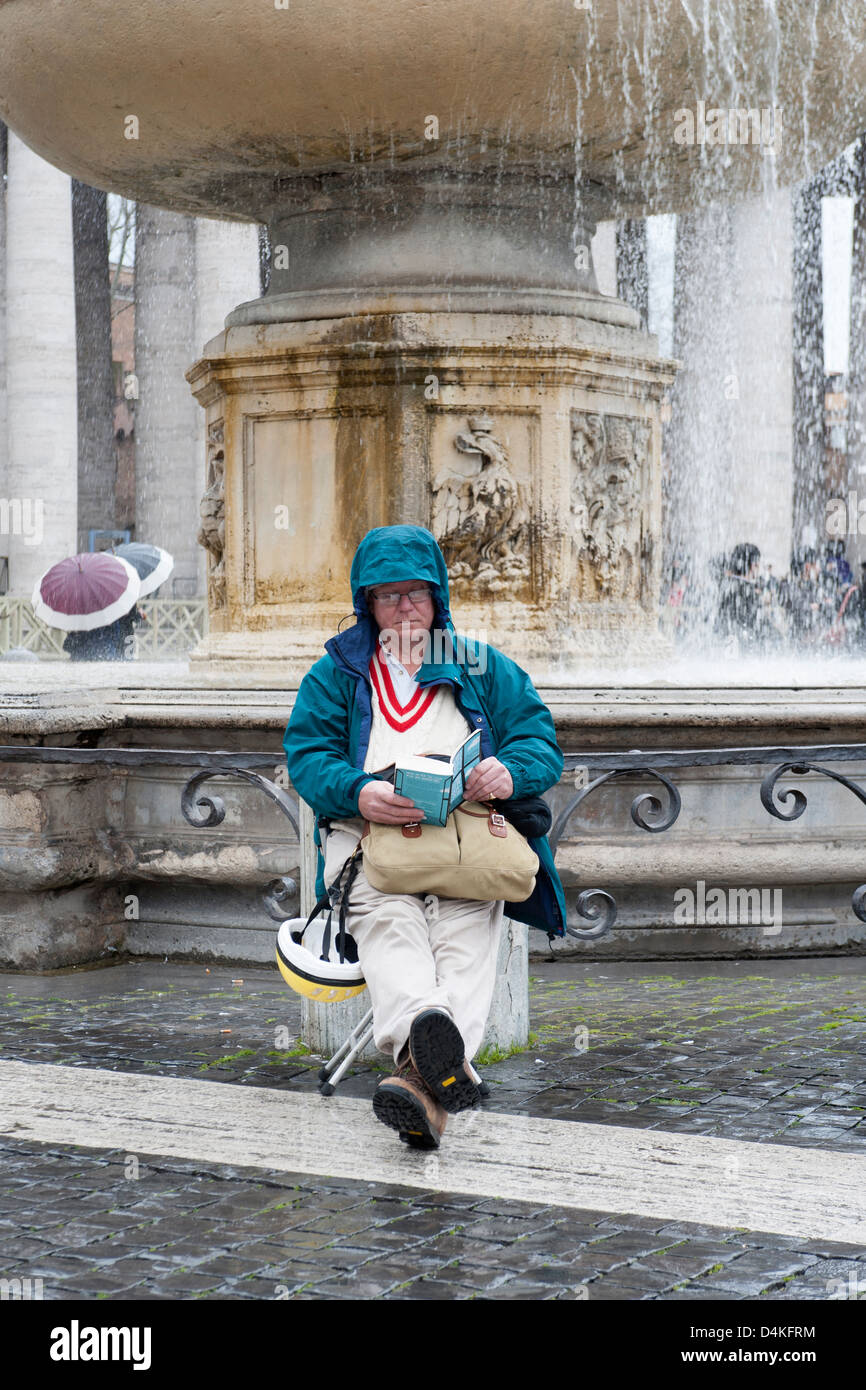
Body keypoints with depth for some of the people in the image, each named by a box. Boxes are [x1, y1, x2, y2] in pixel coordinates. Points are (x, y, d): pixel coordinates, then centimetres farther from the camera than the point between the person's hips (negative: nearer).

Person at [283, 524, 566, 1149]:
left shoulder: (486, 668, 25)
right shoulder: (336, 673, 24)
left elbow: (542, 743, 14)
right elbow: (308, 755, 8)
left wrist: (510, 773, -12)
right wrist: (358, 791, -15)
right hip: (368, 830, 0)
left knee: (467, 918, -34)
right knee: (386, 918, -36)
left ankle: (426, 1079, -57)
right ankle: (435, 1053, -61)